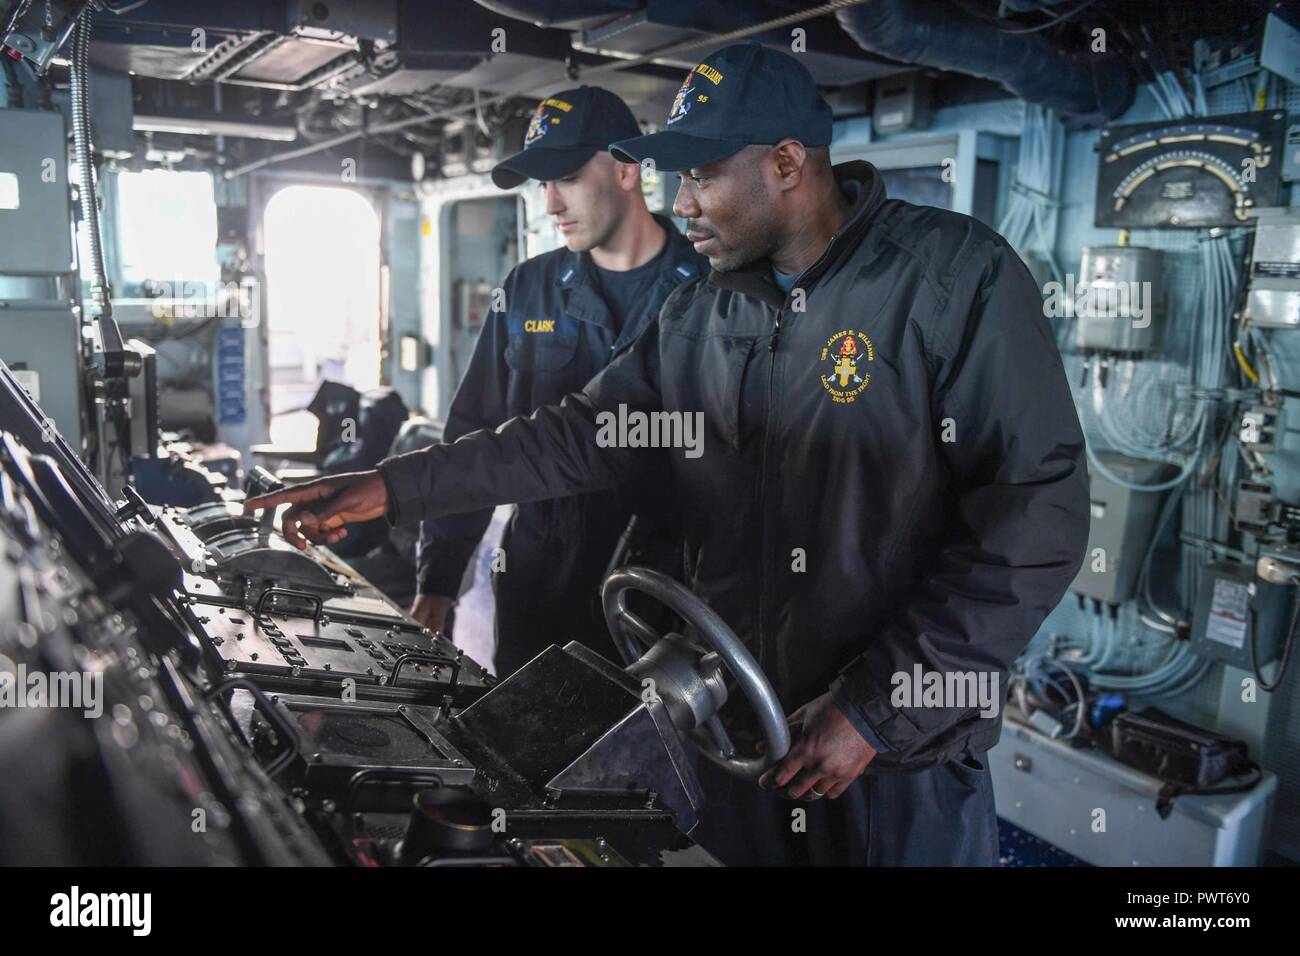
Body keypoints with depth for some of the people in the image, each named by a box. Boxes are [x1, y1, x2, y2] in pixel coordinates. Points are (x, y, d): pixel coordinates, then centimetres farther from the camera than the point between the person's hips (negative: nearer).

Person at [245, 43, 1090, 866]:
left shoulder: (956, 276, -13)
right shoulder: (698, 316, 4)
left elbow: (1035, 513, -16)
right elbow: (583, 436, 8)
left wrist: (877, 711, -16)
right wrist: (395, 489, 0)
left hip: (904, 751, -4)